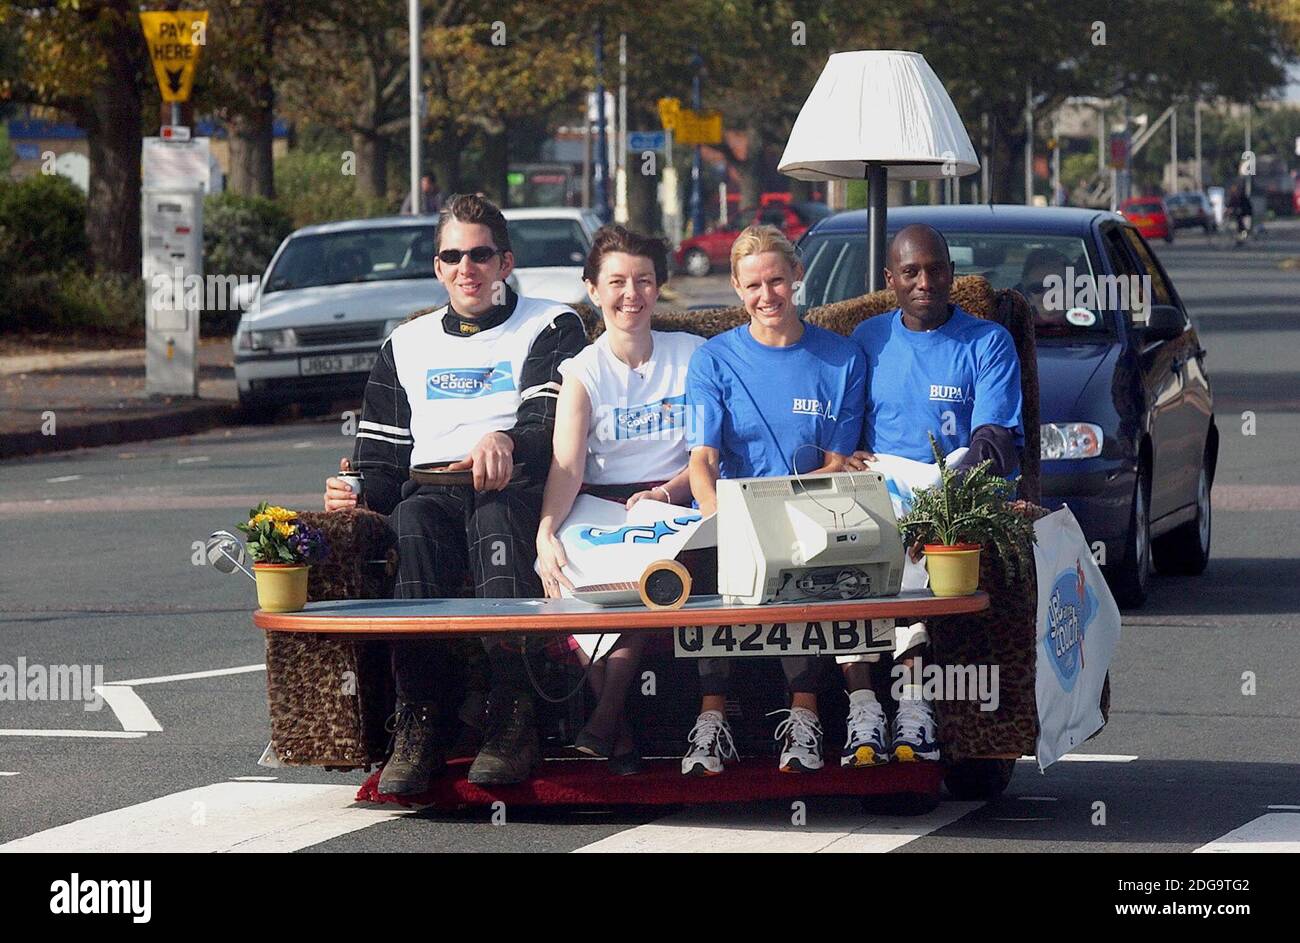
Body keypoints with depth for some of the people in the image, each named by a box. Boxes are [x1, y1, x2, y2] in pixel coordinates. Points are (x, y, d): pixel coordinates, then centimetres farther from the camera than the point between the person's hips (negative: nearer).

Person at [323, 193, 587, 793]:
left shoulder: (552, 328, 15)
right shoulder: (407, 346, 28)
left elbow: (555, 427, -3)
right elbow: (379, 457, 26)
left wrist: (505, 441, -27)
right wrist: (356, 492, 1)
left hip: (519, 491, -2)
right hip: (432, 491, 3)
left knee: (496, 514, -41)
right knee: (414, 524, -37)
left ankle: (510, 723, -46)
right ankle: (417, 725, -41)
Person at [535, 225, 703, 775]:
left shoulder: (693, 356, 8)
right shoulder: (582, 372, 5)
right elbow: (567, 464, -11)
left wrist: (666, 492, -17)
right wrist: (546, 532, -30)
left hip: (670, 501, -1)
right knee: (566, 571, -31)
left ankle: (603, 720, -26)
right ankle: (617, 729, -20)